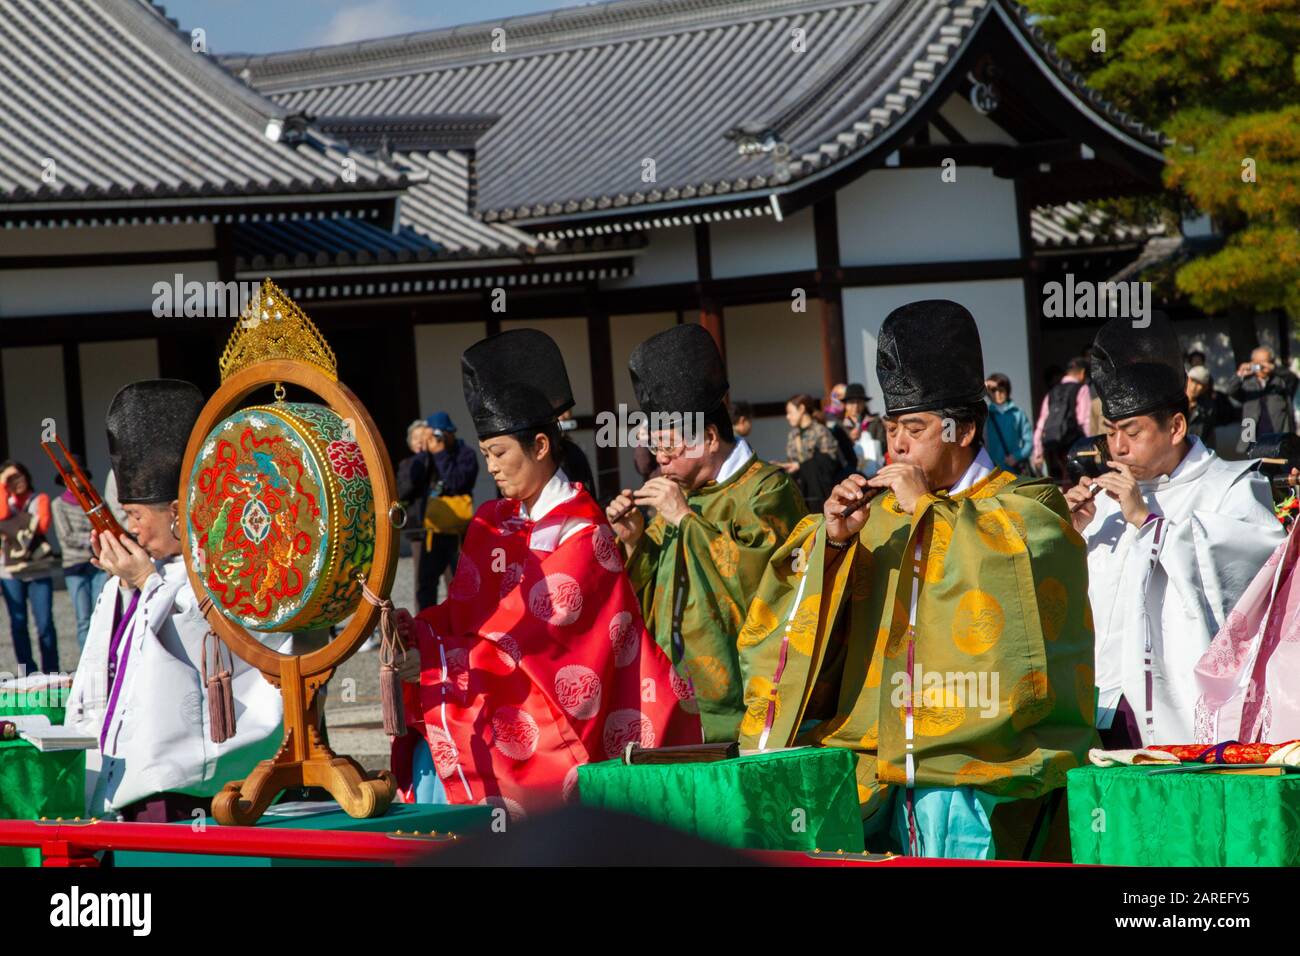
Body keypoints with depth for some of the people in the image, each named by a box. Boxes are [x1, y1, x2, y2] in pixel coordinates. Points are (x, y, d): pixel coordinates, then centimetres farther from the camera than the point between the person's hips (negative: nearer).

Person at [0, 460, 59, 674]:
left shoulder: (40, 499, 9)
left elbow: (42, 525, -5)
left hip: (38, 568, -2)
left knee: (45, 622, -7)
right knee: (18, 623, 1)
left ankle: (51, 671, -3)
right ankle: (28, 673, 5)